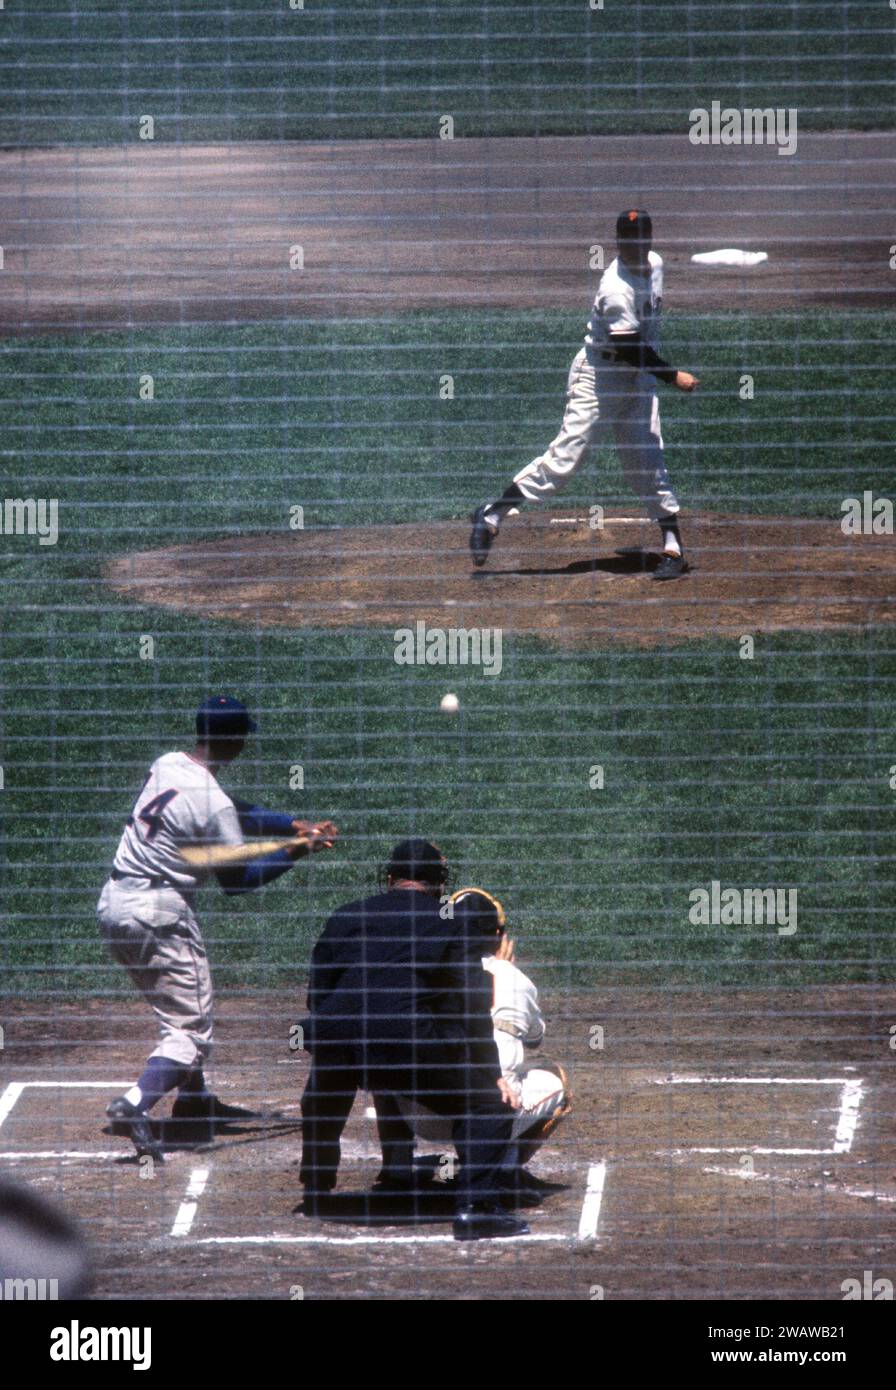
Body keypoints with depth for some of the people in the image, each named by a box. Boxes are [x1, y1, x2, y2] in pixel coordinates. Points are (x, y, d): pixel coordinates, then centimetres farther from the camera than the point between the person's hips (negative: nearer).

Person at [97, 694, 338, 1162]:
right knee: (190, 1027, -6)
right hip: (159, 913, -9)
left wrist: (295, 825, 14)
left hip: (114, 903, 9)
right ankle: (134, 1106, -26)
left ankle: (195, 1105, 33)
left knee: (181, 1005, 26)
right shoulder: (212, 802, -17)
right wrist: (295, 851, 1)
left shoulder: (166, 765, 7)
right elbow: (236, 878, -7)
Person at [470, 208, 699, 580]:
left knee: (648, 464, 4)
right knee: (566, 457, -10)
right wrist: (673, 376, -27)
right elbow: (629, 348, -27)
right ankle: (492, 514, -1)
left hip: (639, 380, 7)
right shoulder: (616, 289, -26)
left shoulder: (655, 265, 2)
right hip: (598, 378, -7)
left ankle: (673, 546, 5)